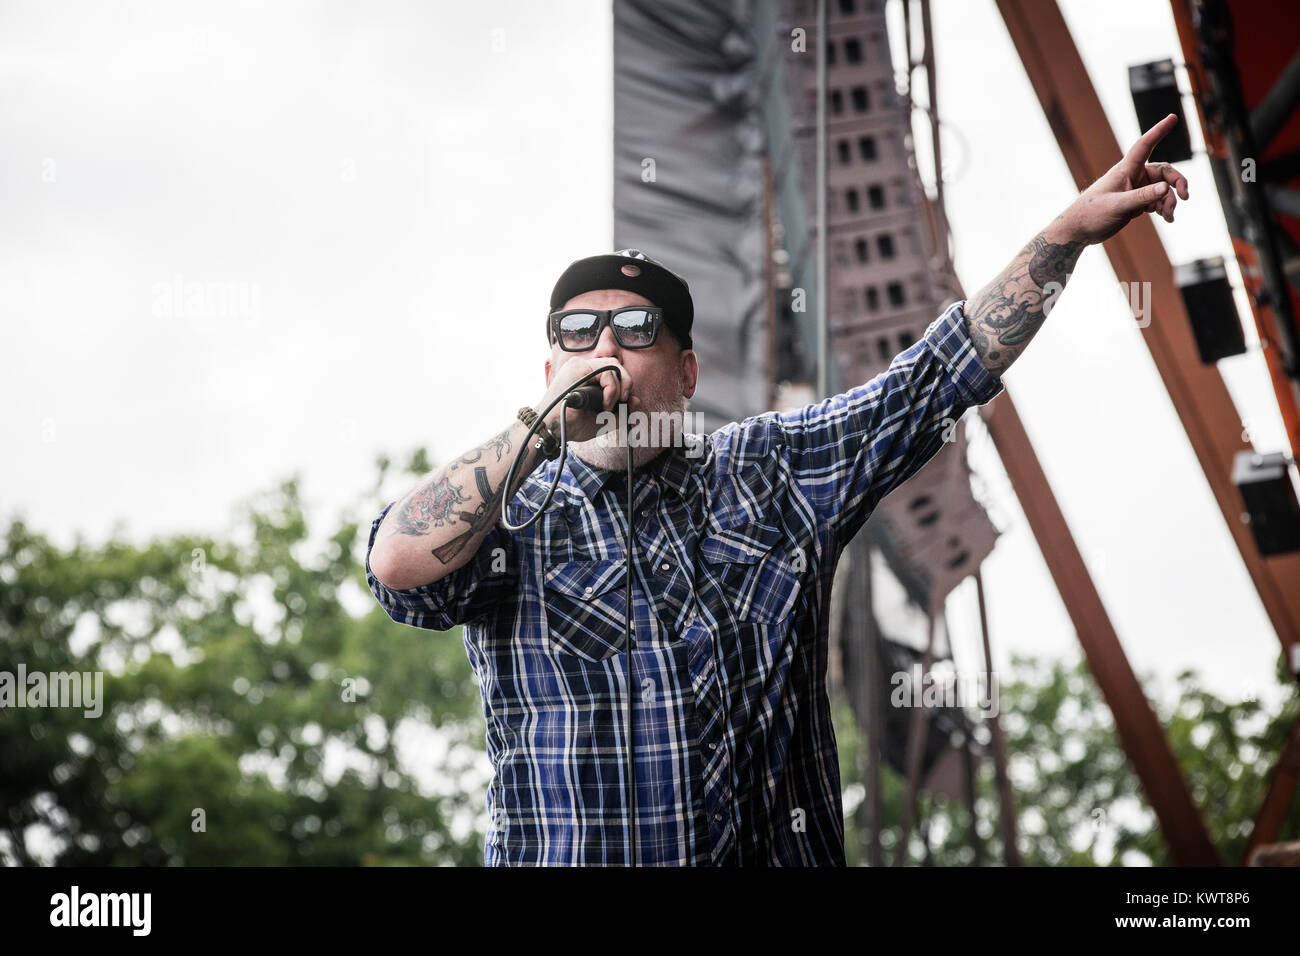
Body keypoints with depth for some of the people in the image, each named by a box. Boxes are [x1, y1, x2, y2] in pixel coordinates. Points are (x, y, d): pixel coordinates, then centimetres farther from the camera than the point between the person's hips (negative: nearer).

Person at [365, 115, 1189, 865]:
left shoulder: (772, 472, 10)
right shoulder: (507, 517, 3)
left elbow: (944, 374, 10)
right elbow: (398, 564, -17)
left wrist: (1069, 232, 6)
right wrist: (546, 423, -14)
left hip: (778, 850, 3)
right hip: (565, 855, -2)